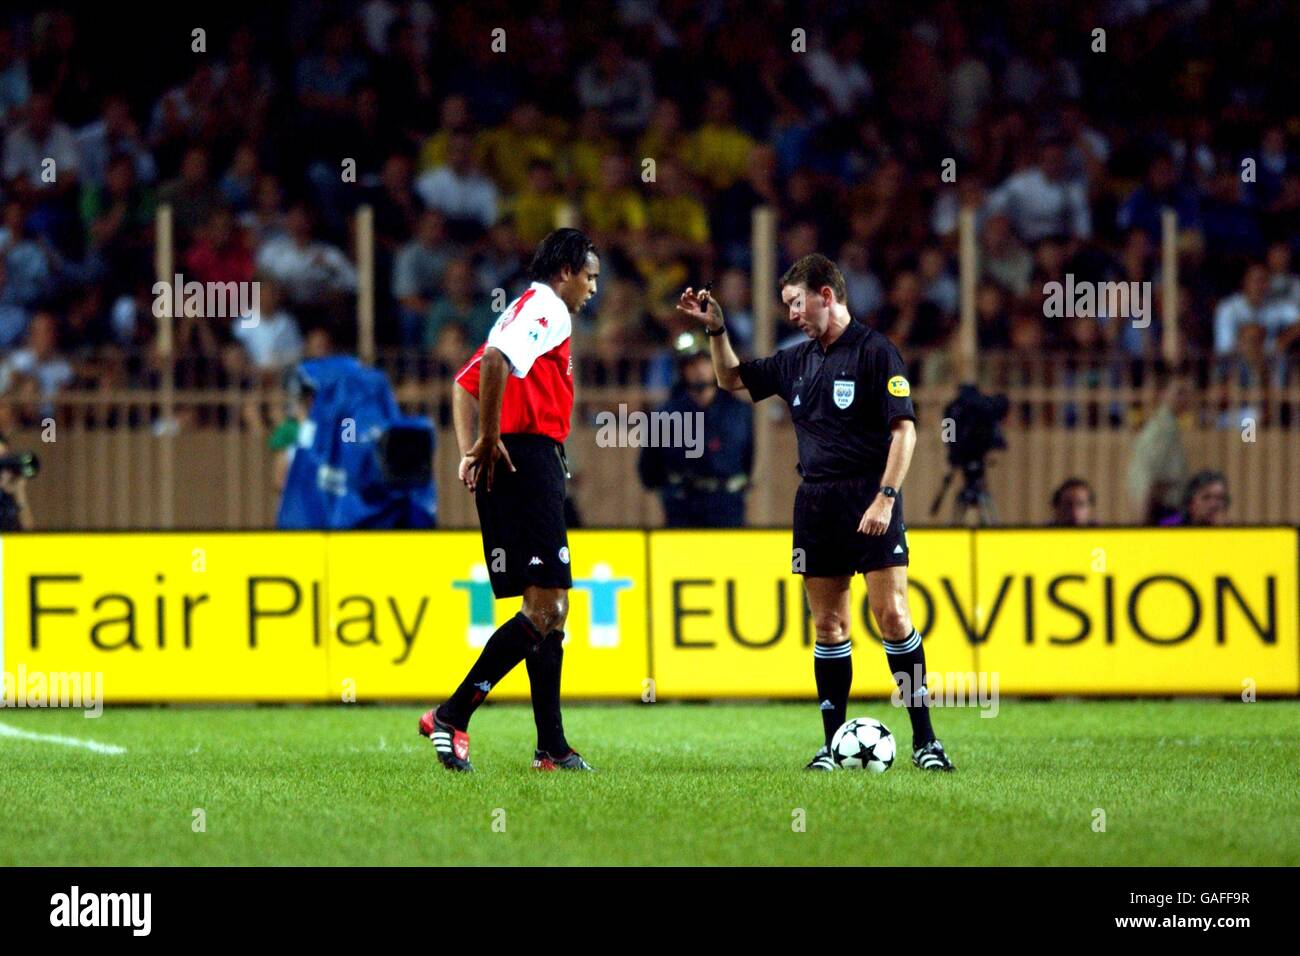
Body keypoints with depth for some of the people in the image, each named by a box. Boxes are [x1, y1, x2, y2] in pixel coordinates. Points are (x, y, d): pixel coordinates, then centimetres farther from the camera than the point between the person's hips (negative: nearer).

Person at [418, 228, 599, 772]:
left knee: (550, 608, 10)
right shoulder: (548, 309, -6)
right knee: (545, 608, -12)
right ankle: (451, 717, -13)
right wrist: (488, 440, -17)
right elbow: (496, 358, -25)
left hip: (509, 464, 10)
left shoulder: (527, 309, 24)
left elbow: (465, 382, 26)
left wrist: (470, 451, 14)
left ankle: (552, 748, 8)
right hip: (531, 457, -10)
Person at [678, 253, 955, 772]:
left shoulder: (875, 351, -6)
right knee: (828, 625, 5)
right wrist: (716, 330, 13)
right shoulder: (797, 360, 14)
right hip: (815, 503, 6)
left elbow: (904, 428, -11)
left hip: (869, 500, -6)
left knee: (891, 614, -11)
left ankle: (924, 739, -7)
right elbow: (732, 378, 29)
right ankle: (834, 744, 8)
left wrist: (885, 497, -18)